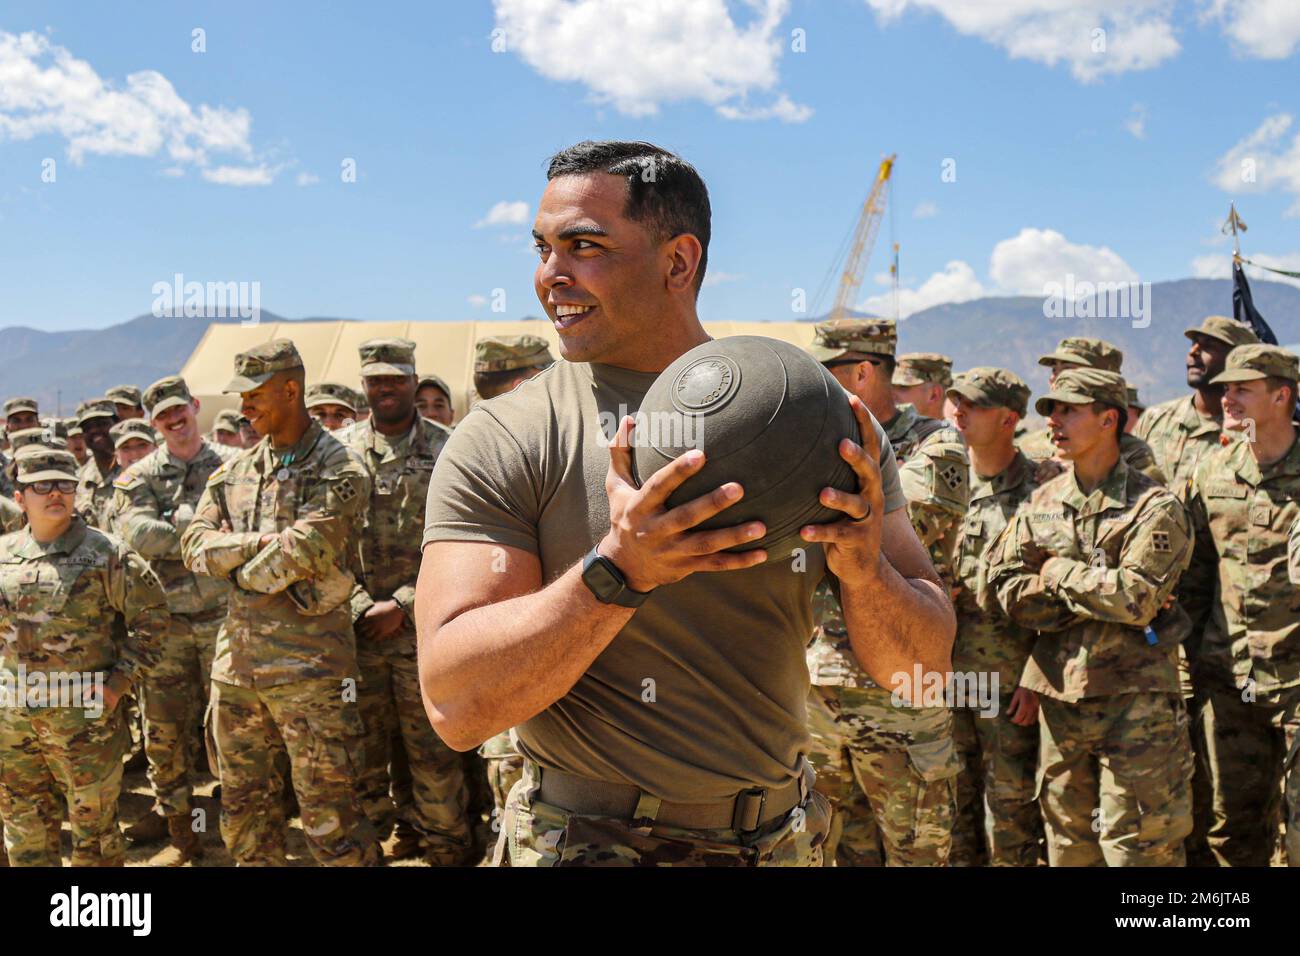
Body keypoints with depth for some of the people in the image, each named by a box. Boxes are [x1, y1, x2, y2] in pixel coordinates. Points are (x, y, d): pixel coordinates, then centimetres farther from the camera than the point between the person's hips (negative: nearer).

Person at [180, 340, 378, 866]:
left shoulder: (340, 470, -8)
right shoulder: (236, 470, 13)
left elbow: (303, 550, -20)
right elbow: (195, 545, 5)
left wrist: (240, 566, -4)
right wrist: (262, 541, -11)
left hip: (309, 660, -7)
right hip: (238, 653, 7)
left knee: (326, 807, -2)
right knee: (242, 800, 17)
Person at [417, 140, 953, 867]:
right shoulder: (502, 442, -12)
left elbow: (925, 667, -2)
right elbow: (456, 705, -19)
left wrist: (868, 573, -22)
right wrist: (616, 572, -30)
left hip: (783, 838, 3)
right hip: (586, 842, -2)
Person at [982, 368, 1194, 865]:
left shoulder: (1152, 506, -6)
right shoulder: (1040, 503, 9)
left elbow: (1138, 597, -19)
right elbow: (1000, 589, 1)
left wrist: (1059, 573, -7)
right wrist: (1095, 596, -8)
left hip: (1136, 699, -5)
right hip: (1060, 695, 5)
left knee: (1138, 847, -1)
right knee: (1068, 843, 15)